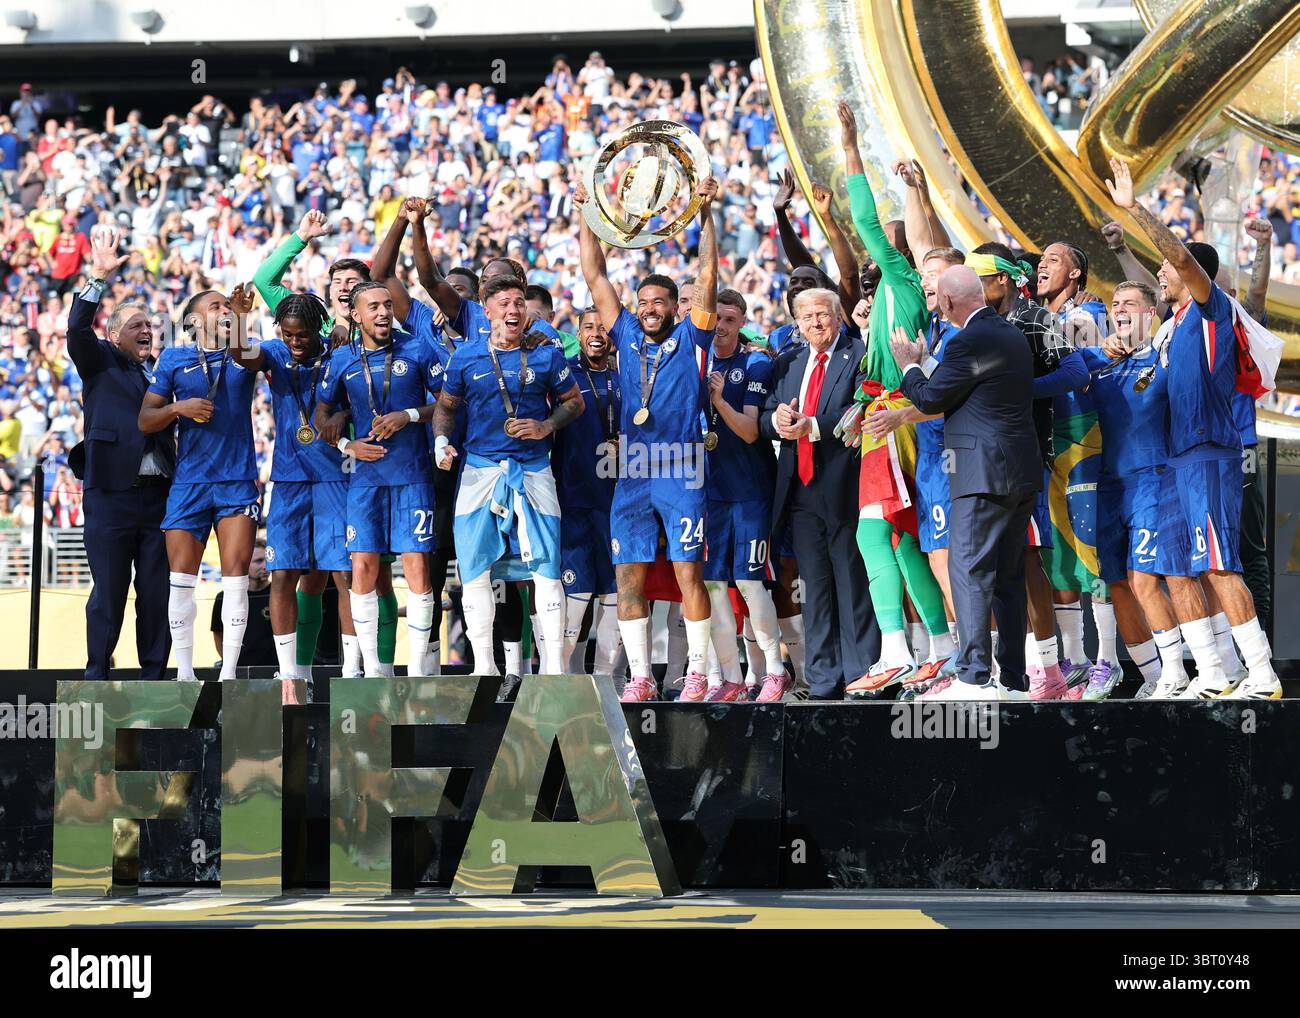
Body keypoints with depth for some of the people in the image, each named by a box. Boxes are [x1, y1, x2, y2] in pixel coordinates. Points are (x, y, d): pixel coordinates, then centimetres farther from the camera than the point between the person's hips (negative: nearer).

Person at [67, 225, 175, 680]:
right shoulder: (101, 363, 7)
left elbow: (168, 432, 19)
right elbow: (78, 330, -11)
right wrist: (99, 277, -18)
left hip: (158, 493, 4)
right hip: (111, 494, -4)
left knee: (157, 591, 4)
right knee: (109, 590, -3)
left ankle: (154, 676, 9)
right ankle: (97, 677, 3)